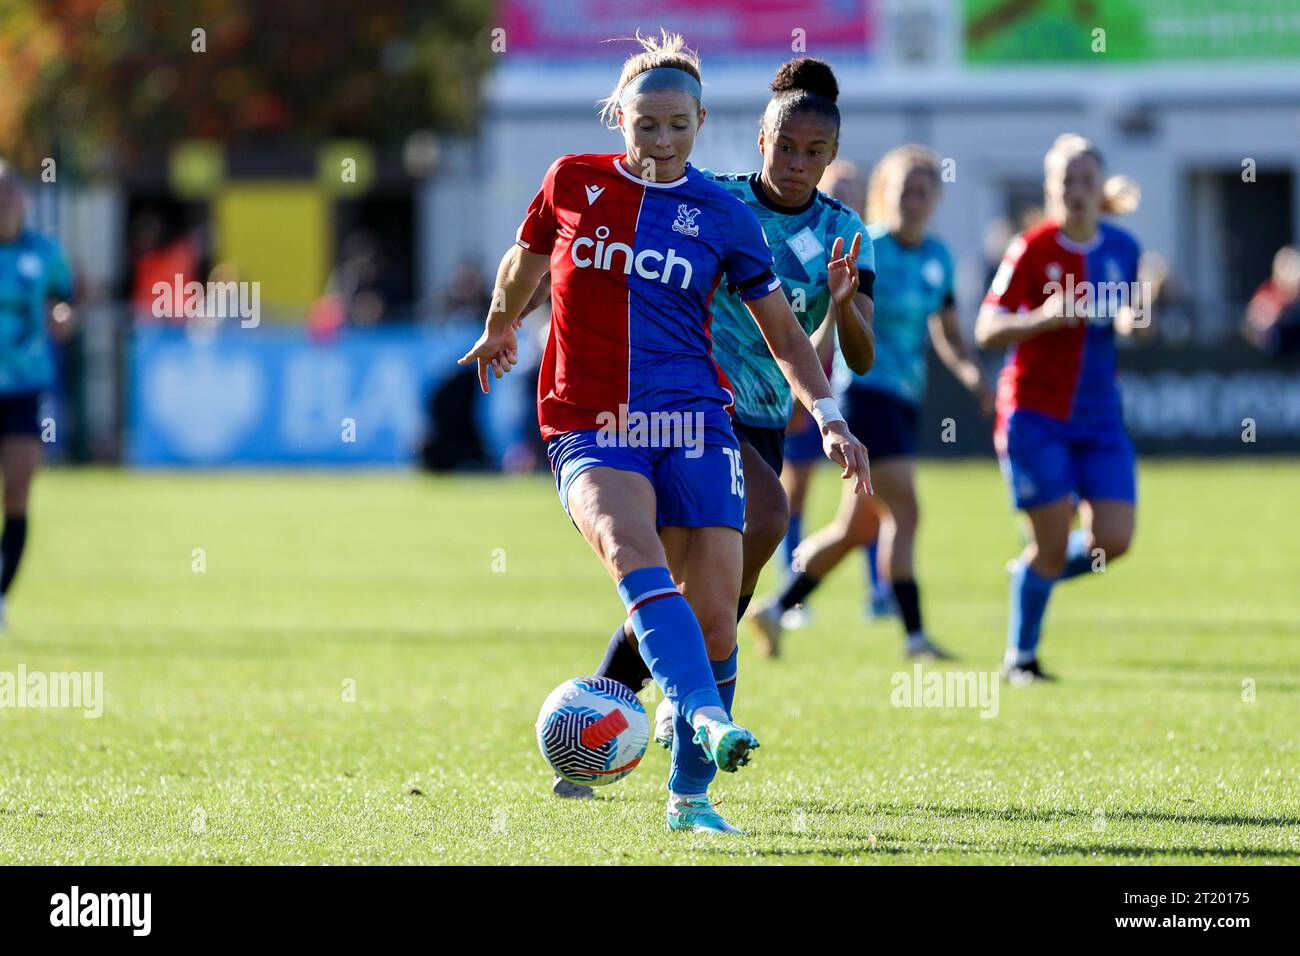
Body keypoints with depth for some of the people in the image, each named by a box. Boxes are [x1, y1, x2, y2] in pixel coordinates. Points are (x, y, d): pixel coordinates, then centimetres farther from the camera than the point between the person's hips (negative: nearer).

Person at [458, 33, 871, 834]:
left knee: (714, 615, -7)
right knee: (635, 554, -31)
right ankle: (706, 719, -50)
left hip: (693, 423, 1)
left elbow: (783, 331, 13)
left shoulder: (723, 215, 6)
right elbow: (525, 263, 27)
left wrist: (830, 417, 3)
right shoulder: (573, 183, 6)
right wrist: (501, 327, 41)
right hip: (588, 429, -1)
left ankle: (690, 793, 9)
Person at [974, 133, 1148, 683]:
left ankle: (1034, 572, 24)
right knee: (1053, 543, -7)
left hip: (1099, 417, 5)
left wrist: (1133, 322, -5)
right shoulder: (1032, 249, -8)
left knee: (1113, 540, -8)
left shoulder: (1122, 250, 5)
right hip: (1035, 415, -5)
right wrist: (1043, 319, -27)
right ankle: (1020, 657, 14)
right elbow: (987, 330, -10)